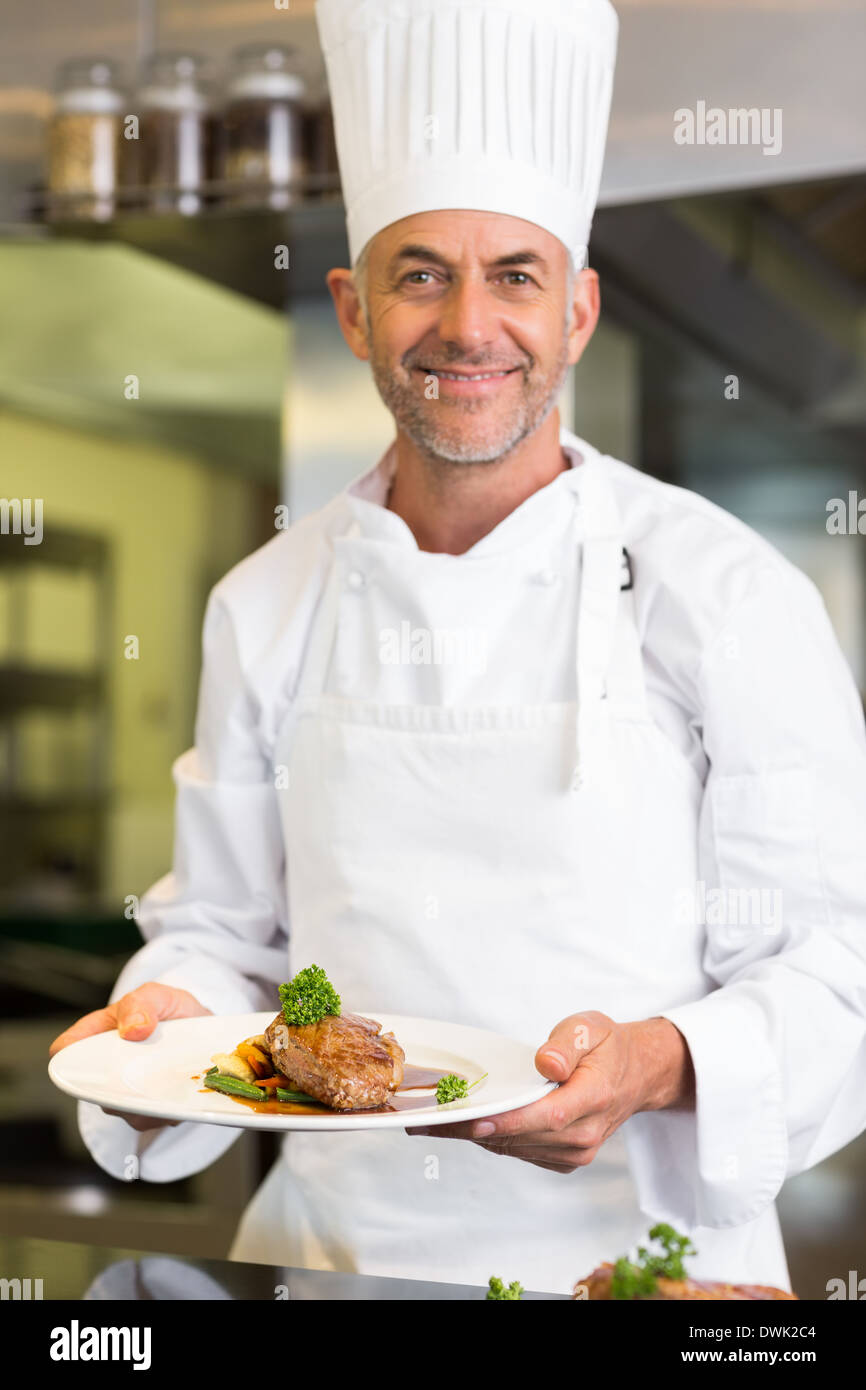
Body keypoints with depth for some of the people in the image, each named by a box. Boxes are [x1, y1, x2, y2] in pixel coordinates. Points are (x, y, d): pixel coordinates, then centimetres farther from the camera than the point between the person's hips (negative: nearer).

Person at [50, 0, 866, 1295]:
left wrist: (661, 1066, -20)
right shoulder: (266, 606, 5)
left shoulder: (727, 593, -6)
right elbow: (226, 929, 13)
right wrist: (168, 1022, -7)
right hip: (330, 1243, 2)